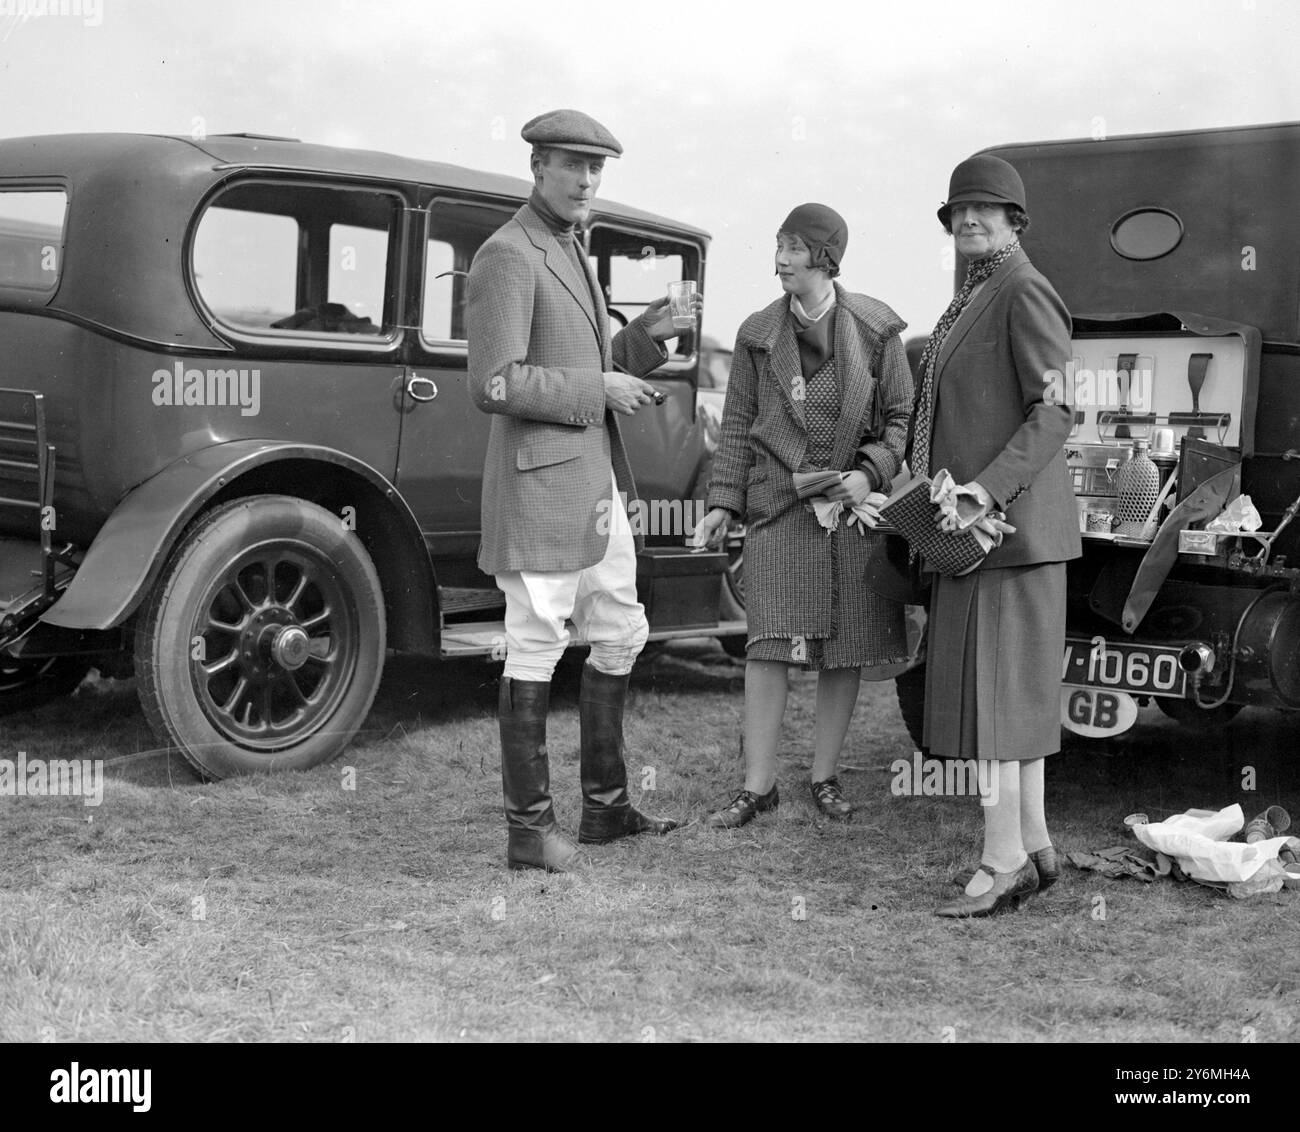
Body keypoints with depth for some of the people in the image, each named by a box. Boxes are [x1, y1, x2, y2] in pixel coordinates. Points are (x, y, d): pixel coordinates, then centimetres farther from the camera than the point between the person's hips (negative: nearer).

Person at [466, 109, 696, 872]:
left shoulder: (574, 253, 17)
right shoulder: (508, 256, -13)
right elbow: (496, 385, -22)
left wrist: (646, 338, 6)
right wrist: (599, 389, -16)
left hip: (598, 481, 10)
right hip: (539, 485, -10)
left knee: (620, 636, 16)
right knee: (536, 651, -2)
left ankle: (606, 804, 28)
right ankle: (530, 828, 9)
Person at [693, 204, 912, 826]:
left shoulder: (874, 329, 1)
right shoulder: (758, 333, 6)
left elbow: (900, 417, 5)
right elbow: (737, 426, 8)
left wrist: (870, 474, -11)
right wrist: (722, 502, 1)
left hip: (854, 504, 0)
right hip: (778, 506, 0)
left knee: (846, 647, 5)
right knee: (769, 645, -4)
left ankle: (825, 776, 18)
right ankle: (757, 785, 3)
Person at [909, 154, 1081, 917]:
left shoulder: (1026, 293, -11)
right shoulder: (971, 301, 18)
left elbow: (1055, 411, -18)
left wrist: (990, 489, -27)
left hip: (1009, 524, -10)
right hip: (970, 524, 10)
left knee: (992, 689, -9)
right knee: (1015, 693, 12)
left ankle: (1002, 865, -5)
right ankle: (1035, 847, 19)